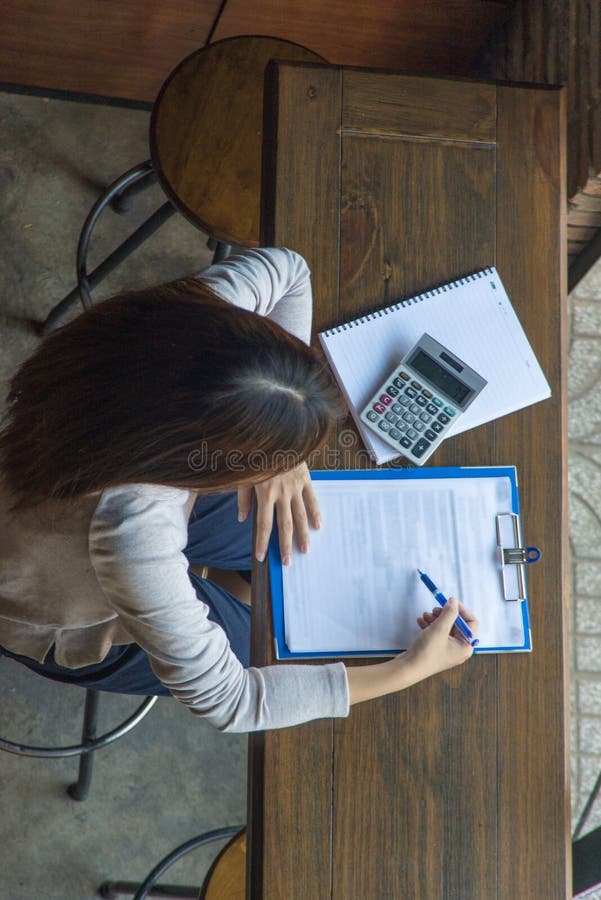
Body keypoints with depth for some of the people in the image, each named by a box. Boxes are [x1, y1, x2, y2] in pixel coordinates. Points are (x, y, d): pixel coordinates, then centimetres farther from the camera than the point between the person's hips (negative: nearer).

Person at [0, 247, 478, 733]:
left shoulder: (187, 314, -34)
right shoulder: (133, 537, -48)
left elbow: (286, 267, -9)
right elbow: (227, 704, -33)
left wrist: (280, 456, -16)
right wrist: (410, 669, -26)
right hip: (70, 628, -5)